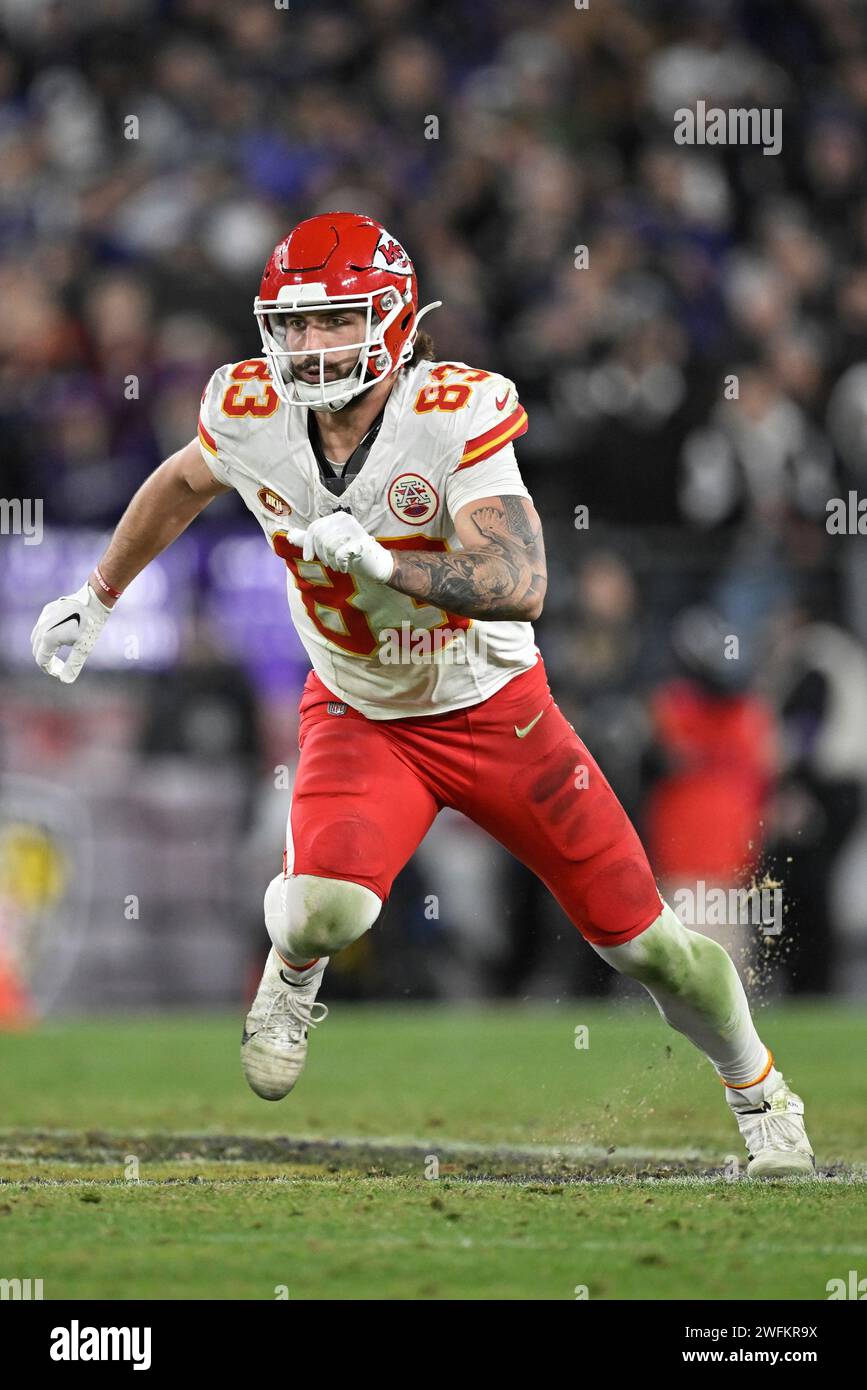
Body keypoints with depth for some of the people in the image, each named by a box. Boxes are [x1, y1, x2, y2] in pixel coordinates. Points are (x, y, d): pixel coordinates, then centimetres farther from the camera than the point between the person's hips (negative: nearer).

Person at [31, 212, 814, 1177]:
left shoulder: (459, 414, -27)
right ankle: (292, 978, 10)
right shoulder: (251, 412, -16)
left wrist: (383, 562, -49)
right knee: (325, 909, -29)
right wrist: (98, 597, 22)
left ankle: (758, 1091, 35)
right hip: (360, 717, 1)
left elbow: (520, 586, -35)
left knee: (645, 944, 5)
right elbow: (182, 484, 9)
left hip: (496, 710, -1)